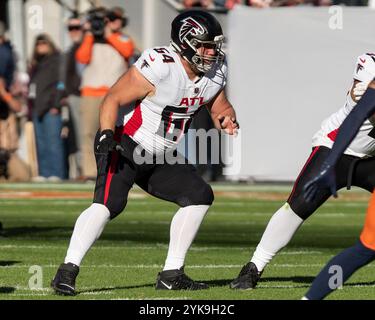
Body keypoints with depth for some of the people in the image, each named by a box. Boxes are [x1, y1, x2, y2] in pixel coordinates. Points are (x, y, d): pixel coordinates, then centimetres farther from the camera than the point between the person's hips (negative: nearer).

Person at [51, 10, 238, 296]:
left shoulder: (214, 73, 1)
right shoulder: (159, 68, -23)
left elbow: (220, 107, 17)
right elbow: (114, 99, -20)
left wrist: (227, 119, -8)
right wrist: (106, 136, -35)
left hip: (158, 159, 8)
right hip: (125, 146, -8)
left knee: (199, 196, 2)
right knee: (109, 203, -26)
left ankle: (171, 275, 8)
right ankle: (67, 271, -27)